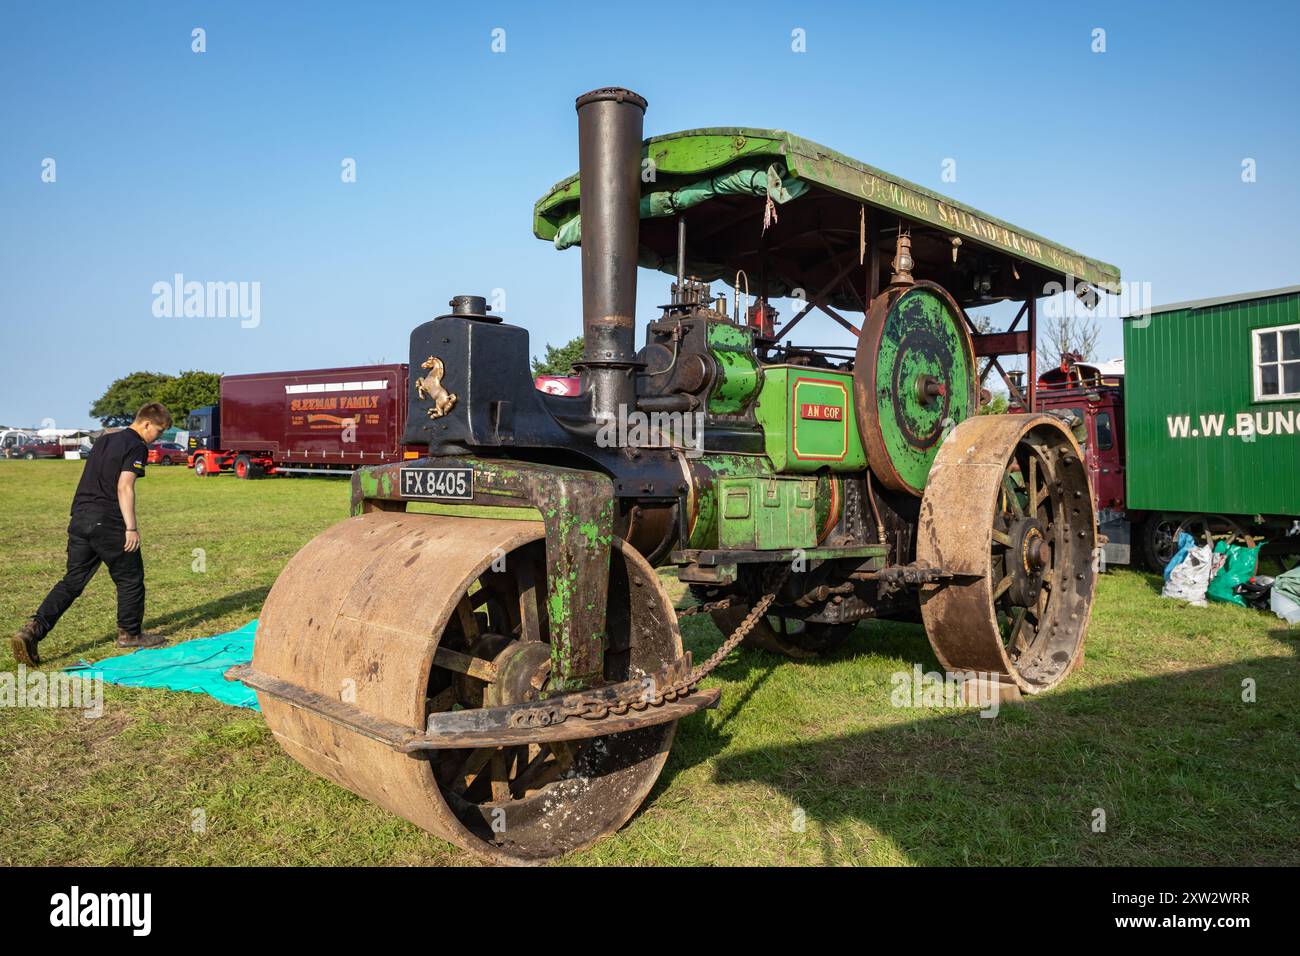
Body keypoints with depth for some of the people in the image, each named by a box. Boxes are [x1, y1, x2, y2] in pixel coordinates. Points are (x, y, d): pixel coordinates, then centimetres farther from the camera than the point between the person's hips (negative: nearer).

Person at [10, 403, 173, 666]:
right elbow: (124, 486, -17)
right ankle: (129, 634, 20)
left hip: (79, 519, 8)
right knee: (130, 579, 9)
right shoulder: (137, 447, -7)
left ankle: (32, 629, -4)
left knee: (72, 581, 10)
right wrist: (131, 527, -18)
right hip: (108, 522, -8)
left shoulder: (103, 441, 21)